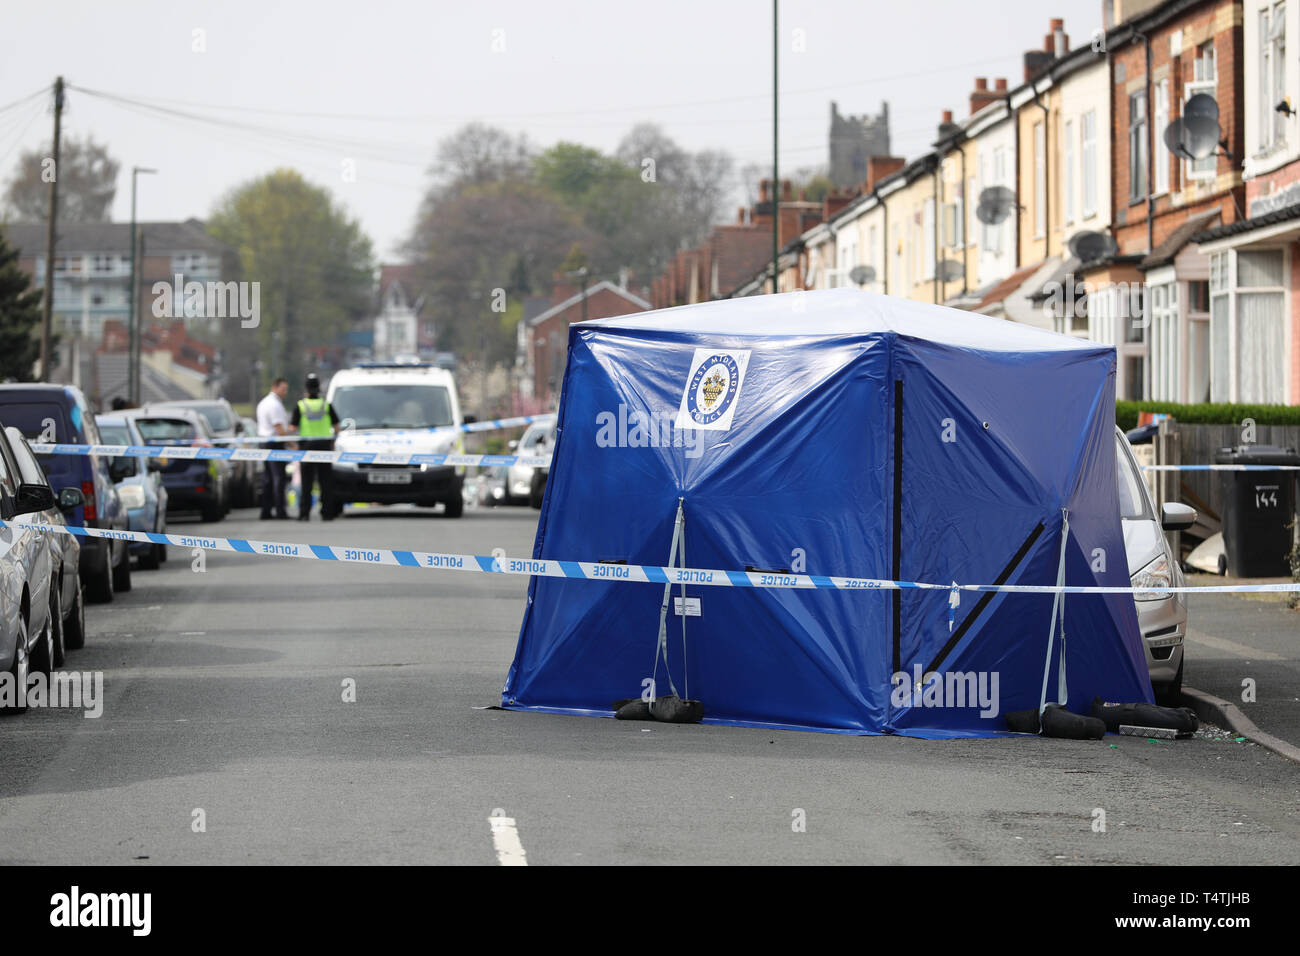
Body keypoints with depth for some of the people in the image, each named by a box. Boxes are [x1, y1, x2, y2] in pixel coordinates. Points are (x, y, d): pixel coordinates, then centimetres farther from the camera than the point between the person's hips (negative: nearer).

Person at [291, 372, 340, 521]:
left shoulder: (300, 406, -2)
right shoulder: (326, 405, 1)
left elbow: (293, 428, -3)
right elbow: (336, 427, 3)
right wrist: (333, 440, 18)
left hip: (306, 444, -1)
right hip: (324, 444, 1)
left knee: (306, 482, 3)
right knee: (325, 482, 5)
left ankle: (304, 513, -1)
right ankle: (326, 512, 4)